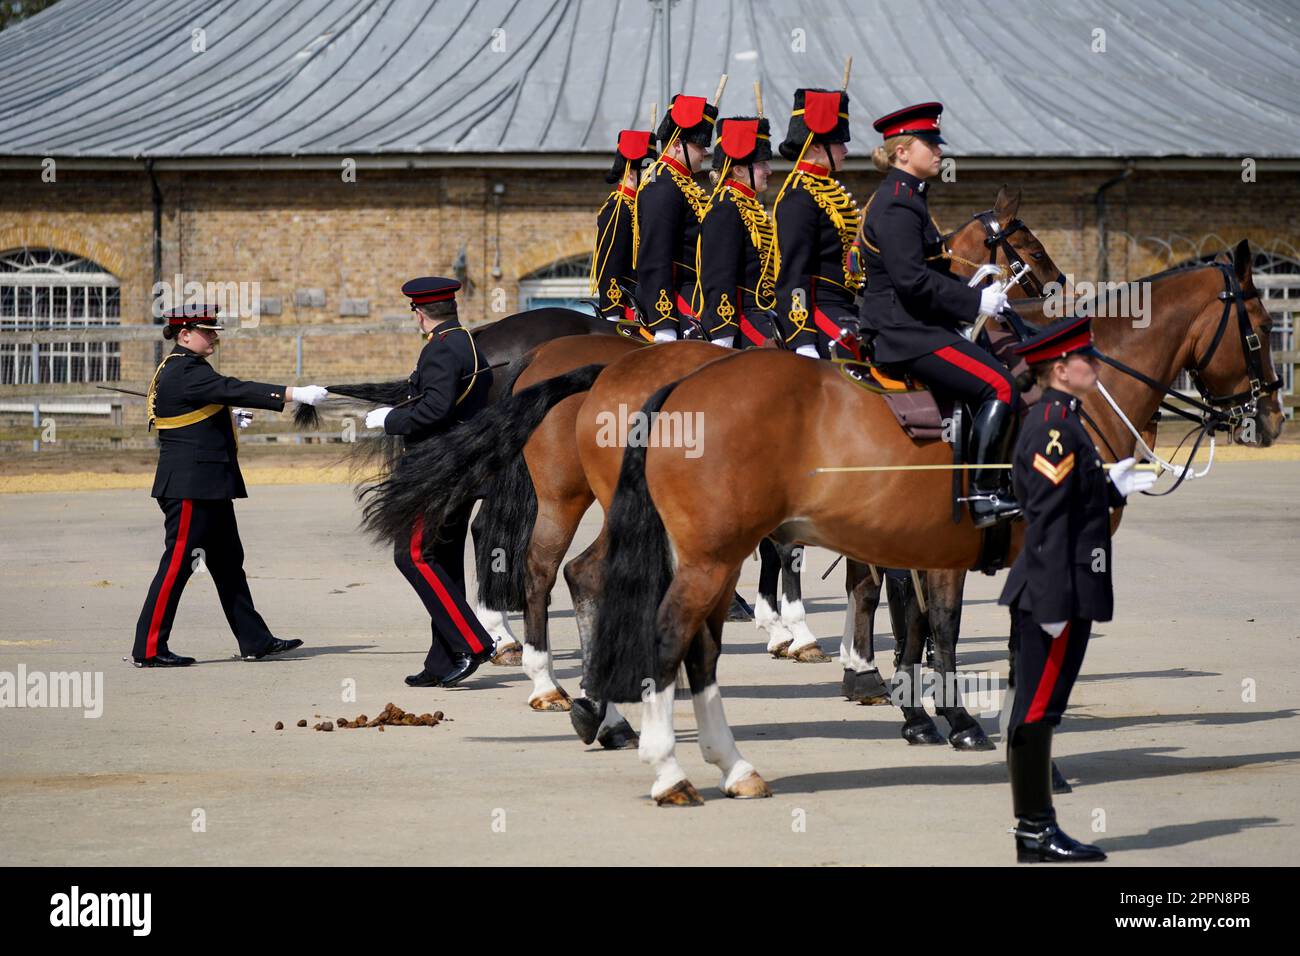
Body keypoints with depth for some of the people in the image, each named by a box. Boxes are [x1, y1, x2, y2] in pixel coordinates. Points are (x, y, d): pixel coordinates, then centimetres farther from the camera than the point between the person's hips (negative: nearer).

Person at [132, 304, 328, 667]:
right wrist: (296, 393, -29)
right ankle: (149, 648, -1)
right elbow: (236, 390, -27)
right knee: (178, 562, -6)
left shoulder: (180, 369, 14)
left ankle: (255, 640, 18)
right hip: (190, 485, -11)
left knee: (228, 562, 13)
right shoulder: (186, 373, -18)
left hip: (208, 486, 11)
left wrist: (227, 418, 15)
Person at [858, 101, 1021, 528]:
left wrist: (974, 293, 10)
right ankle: (985, 495, -16)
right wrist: (975, 301, -19)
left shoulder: (905, 198, 18)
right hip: (905, 332, -11)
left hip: (909, 328, 11)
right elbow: (911, 280, -24)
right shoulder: (898, 205, -15)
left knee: (998, 363, 14)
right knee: (1000, 386, -17)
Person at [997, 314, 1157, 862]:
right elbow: (1049, 519, -21)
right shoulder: (1055, 425, -16)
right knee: (1038, 710, -6)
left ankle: (1036, 828, 16)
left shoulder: (1056, 421, 16)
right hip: (1058, 591, -11)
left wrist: (1114, 489, 15)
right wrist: (1054, 601, -23)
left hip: (1048, 592, 11)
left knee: (1036, 710, 11)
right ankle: (1035, 833, -3)